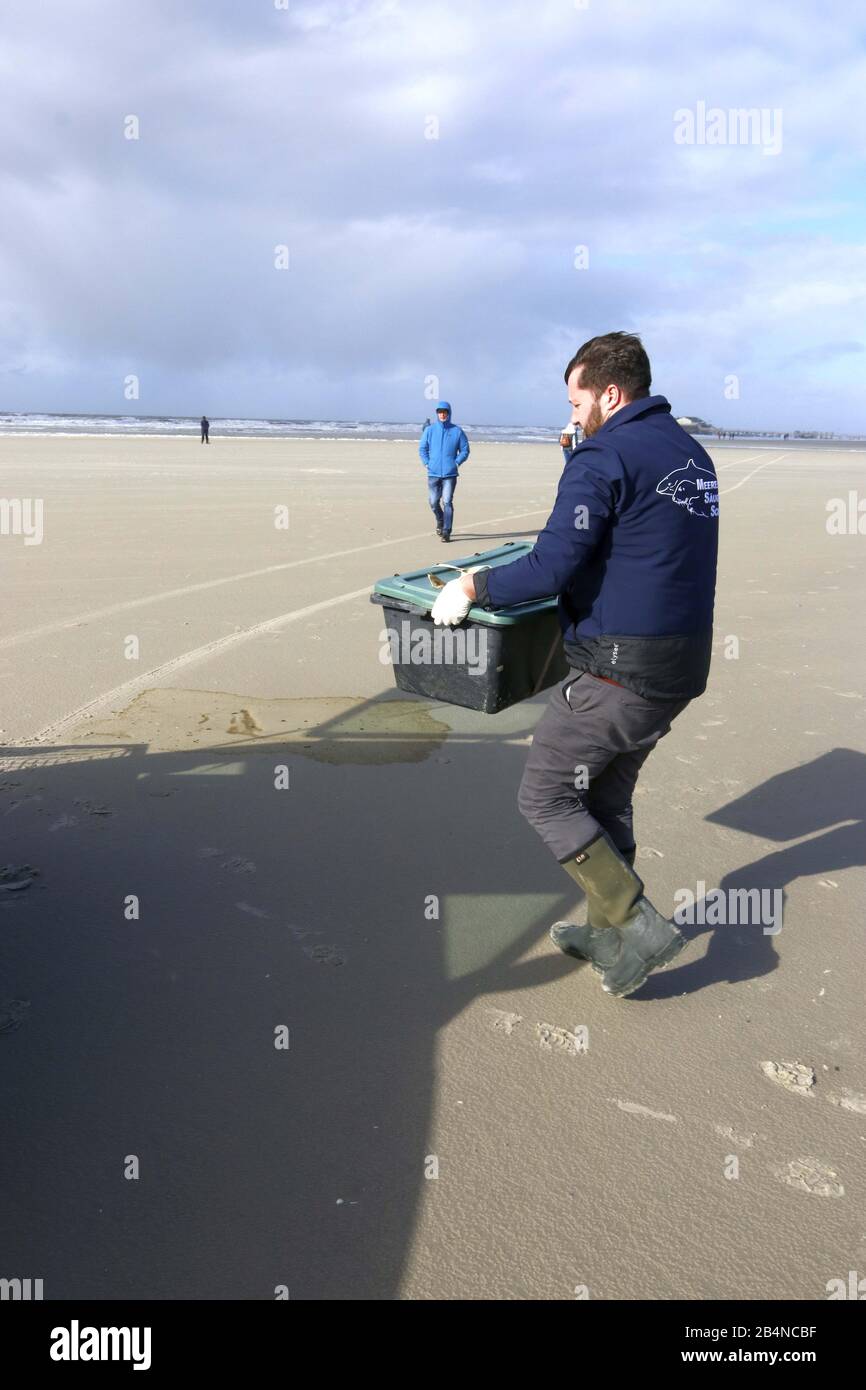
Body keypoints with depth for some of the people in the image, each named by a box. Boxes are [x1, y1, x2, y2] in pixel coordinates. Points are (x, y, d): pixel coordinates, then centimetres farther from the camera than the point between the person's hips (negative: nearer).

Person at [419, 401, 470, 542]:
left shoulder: (457, 431, 1)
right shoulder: (429, 430, 5)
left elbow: (465, 450, 7)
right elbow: (422, 448, 12)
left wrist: (457, 463, -4)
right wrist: (427, 463, 1)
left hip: (450, 474, -2)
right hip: (433, 473, 2)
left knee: (447, 502, -9)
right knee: (433, 502, 7)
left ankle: (446, 532, -7)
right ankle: (440, 521, 36)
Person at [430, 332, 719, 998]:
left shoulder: (604, 457, -14)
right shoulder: (692, 454, 14)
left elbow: (551, 568, -21)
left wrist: (470, 586, -7)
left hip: (618, 671, -9)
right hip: (682, 667, 9)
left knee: (547, 797, 4)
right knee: (607, 795, 22)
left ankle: (641, 926, 3)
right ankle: (608, 929, 32)